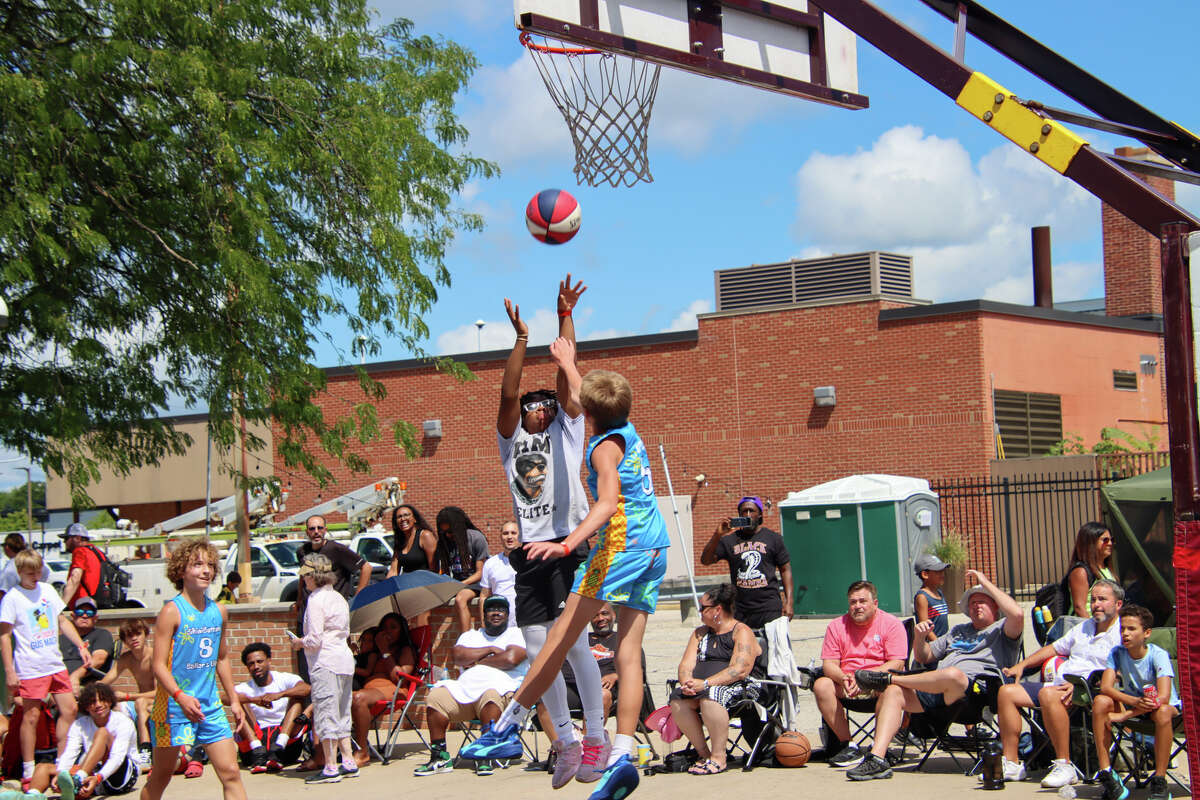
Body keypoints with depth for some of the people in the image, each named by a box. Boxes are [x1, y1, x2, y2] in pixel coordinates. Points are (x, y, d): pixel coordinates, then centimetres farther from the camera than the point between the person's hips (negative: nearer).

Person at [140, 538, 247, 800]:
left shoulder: (219, 611, 8)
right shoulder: (172, 611, -10)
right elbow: (159, 664, -14)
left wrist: (234, 700, 19)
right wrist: (180, 696, -28)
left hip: (210, 707, 5)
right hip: (174, 707, -5)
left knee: (231, 773, -3)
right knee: (160, 778, 7)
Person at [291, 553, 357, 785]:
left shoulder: (316, 600, -11)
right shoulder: (339, 598, 15)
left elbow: (315, 639, -16)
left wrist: (299, 643, 4)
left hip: (325, 663, -9)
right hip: (345, 660, 9)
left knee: (325, 715, -3)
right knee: (342, 715, 15)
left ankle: (330, 768, -2)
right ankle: (349, 763, 16)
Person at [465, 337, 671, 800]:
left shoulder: (604, 447, -6)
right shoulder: (627, 431, 18)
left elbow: (608, 503, -22)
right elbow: (582, 397, 38)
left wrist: (567, 544, -31)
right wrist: (567, 363, 52)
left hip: (620, 542, -9)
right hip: (656, 548, 9)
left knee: (562, 634, -6)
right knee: (629, 652, -1)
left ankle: (508, 727, -6)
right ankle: (622, 756, -12)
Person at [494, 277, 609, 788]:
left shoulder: (567, 431, 12)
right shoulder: (510, 439, 18)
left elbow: (565, 376, 4)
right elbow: (508, 393, 4)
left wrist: (565, 316, 2)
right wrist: (520, 337, 2)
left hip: (567, 548, -4)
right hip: (529, 554, 4)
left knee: (574, 642, -12)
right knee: (539, 654, 3)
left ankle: (596, 736, -4)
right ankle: (565, 741, 13)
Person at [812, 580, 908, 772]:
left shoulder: (891, 624, 2)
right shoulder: (836, 626, 11)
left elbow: (897, 663, -8)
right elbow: (828, 664, 3)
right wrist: (843, 678, -20)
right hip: (846, 683, 3)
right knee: (821, 685, -25)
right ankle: (847, 745, -25)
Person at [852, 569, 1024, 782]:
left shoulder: (1002, 629, 15)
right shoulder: (958, 631, 36)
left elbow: (1017, 614, -10)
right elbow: (923, 657, 35)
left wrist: (986, 583, -1)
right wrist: (919, 636, 12)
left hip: (977, 690, -7)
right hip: (936, 692, 7)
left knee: (953, 674, -41)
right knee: (892, 692, -18)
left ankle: (887, 678, -24)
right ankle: (877, 758, -28)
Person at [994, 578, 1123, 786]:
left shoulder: (1121, 635, -2)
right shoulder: (1084, 627, 24)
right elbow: (1054, 648, 33)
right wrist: (1021, 665, 23)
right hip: (1059, 684, 9)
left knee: (1048, 694, -38)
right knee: (1007, 692, -4)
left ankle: (1065, 766, -33)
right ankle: (1011, 764, -5)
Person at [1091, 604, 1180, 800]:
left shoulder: (1158, 655, -19)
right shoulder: (1117, 652, -8)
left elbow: (1163, 698, -30)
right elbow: (1106, 687, -19)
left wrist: (1124, 716, -32)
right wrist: (1135, 701, -38)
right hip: (1131, 702, 4)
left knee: (1163, 711, -39)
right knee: (1100, 701, -25)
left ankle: (1160, 780, -30)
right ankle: (1105, 773, -24)